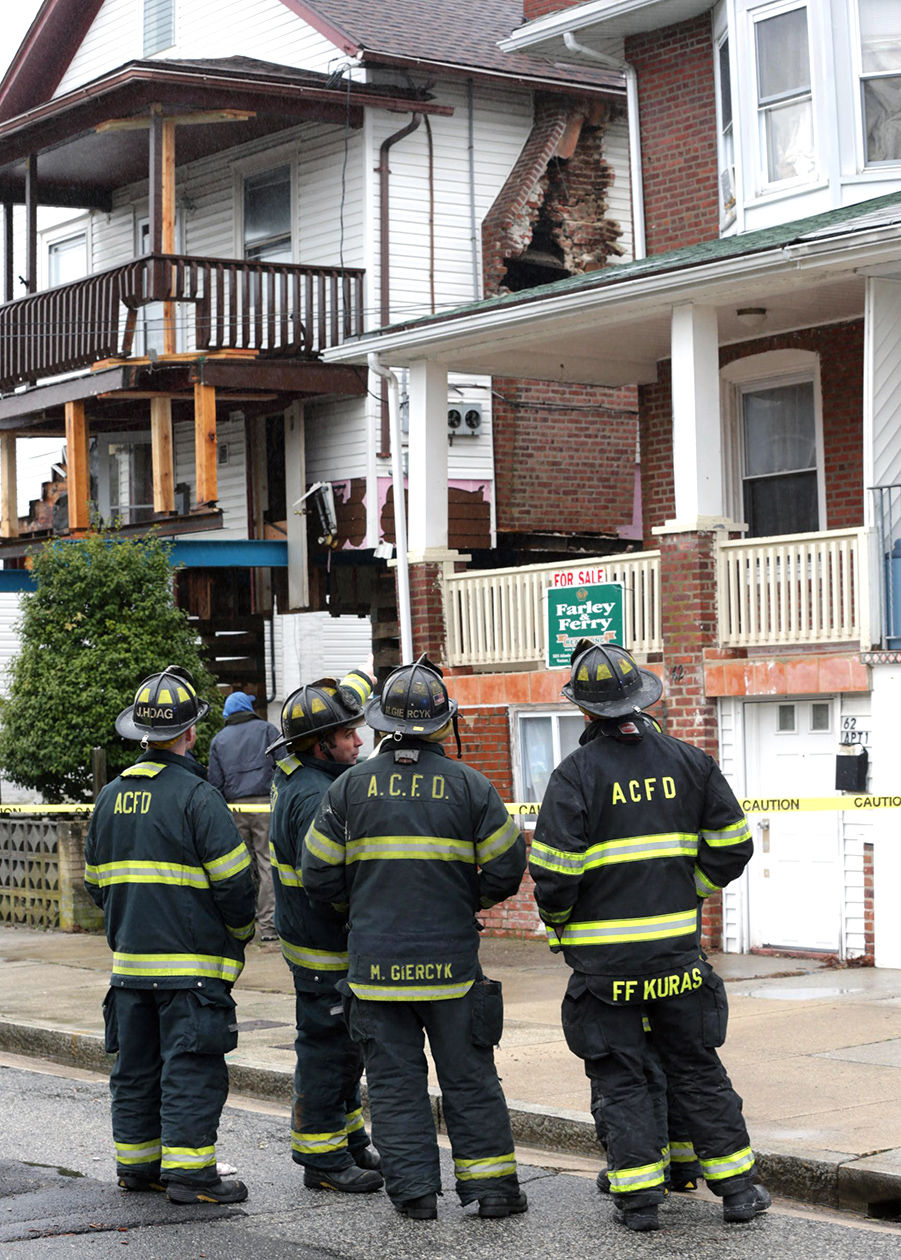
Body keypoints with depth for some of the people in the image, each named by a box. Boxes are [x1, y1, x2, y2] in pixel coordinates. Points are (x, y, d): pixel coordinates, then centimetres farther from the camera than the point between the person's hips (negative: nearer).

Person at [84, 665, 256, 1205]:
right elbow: (234, 881, -13)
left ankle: (137, 1163, 21)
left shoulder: (112, 796, 9)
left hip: (130, 958, 7)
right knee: (192, 1069, -3)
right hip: (191, 966, -7)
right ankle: (188, 1171, -4)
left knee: (137, 1065, 14)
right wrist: (241, 932, 4)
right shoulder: (197, 796, -13)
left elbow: (98, 881, 15)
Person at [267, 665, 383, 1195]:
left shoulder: (294, 769, 5)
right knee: (328, 1047, -2)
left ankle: (350, 1140, 31)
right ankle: (323, 1158, 6)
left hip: (320, 937, 11)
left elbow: (324, 709, 26)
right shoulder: (316, 797, -25)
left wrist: (363, 678, 33)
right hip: (327, 949, -11)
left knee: (345, 1046, 19)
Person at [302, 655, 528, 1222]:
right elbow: (507, 868, -1)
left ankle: (415, 1190, 8)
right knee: (470, 1078, 9)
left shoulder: (350, 786, -1)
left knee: (394, 1079, 7)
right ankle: (492, 1183, 11)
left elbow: (319, 876, 1)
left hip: (376, 962, 0)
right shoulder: (469, 785, -3)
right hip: (451, 960, 0)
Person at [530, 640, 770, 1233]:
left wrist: (556, 918, 5)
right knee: (697, 1068, 13)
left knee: (621, 1078, 5)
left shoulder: (577, 773, -11)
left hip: (604, 955, -3)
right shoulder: (688, 761, 3)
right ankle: (738, 1186, 16)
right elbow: (732, 844, 6)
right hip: (676, 948, 4)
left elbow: (555, 869, -14)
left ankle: (640, 1198, 5)